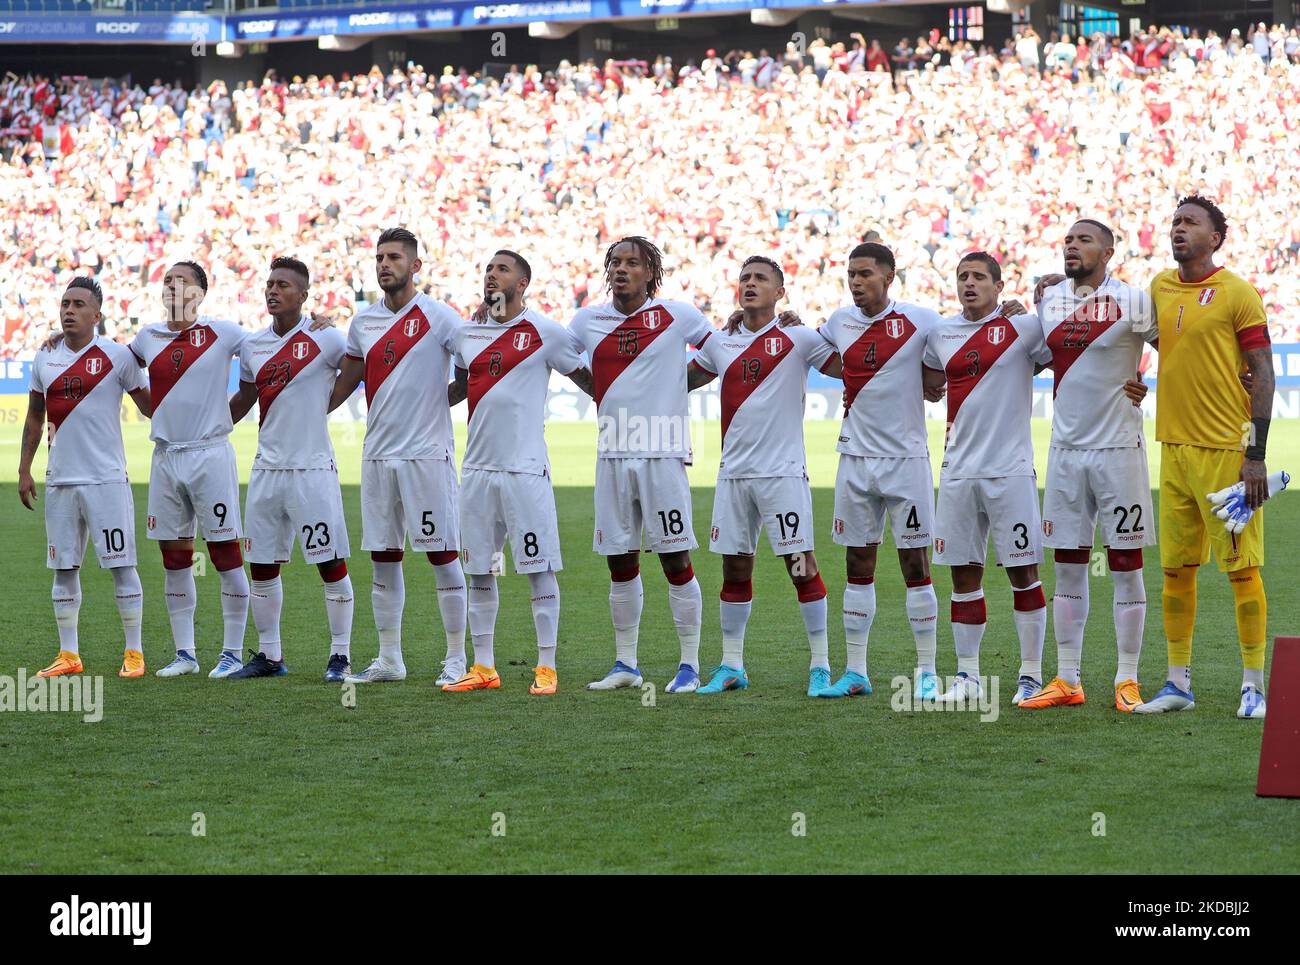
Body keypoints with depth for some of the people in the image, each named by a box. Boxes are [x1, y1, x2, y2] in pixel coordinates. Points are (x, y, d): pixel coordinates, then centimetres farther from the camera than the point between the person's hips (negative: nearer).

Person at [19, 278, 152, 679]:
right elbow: (35, 418, 17)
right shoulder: (45, 358, 9)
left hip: (106, 478, -4)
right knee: (64, 568, 7)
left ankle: (134, 652, 4)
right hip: (60, 479, 5)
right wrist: (24, 469, 14)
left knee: (121, 565, -3)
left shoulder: (117, 356, -4)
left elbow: (149, 406, 4)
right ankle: (68, 655, 14)